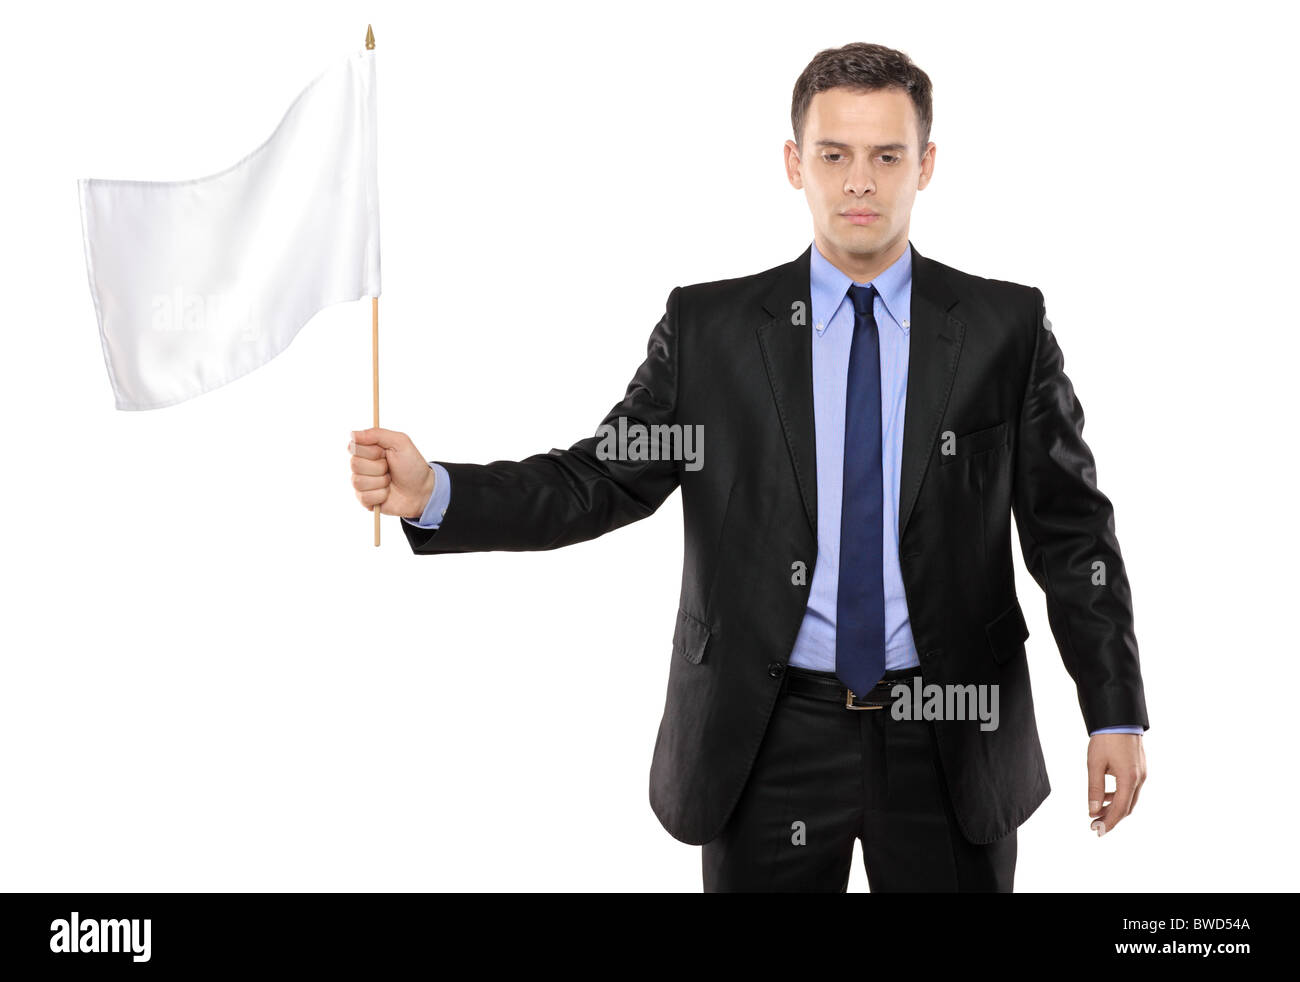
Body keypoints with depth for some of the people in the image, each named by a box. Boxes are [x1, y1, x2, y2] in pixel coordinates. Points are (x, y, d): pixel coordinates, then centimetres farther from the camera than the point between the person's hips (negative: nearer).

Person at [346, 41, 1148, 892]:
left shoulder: (1007, 328, 0)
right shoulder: (710, 328, 1)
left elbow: (1072, 530, 1)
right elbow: (603, 479, -3)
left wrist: (1116, 715, -5)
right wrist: (432, 493, -17)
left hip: (949, 738, 1)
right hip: (770, 744, 0)